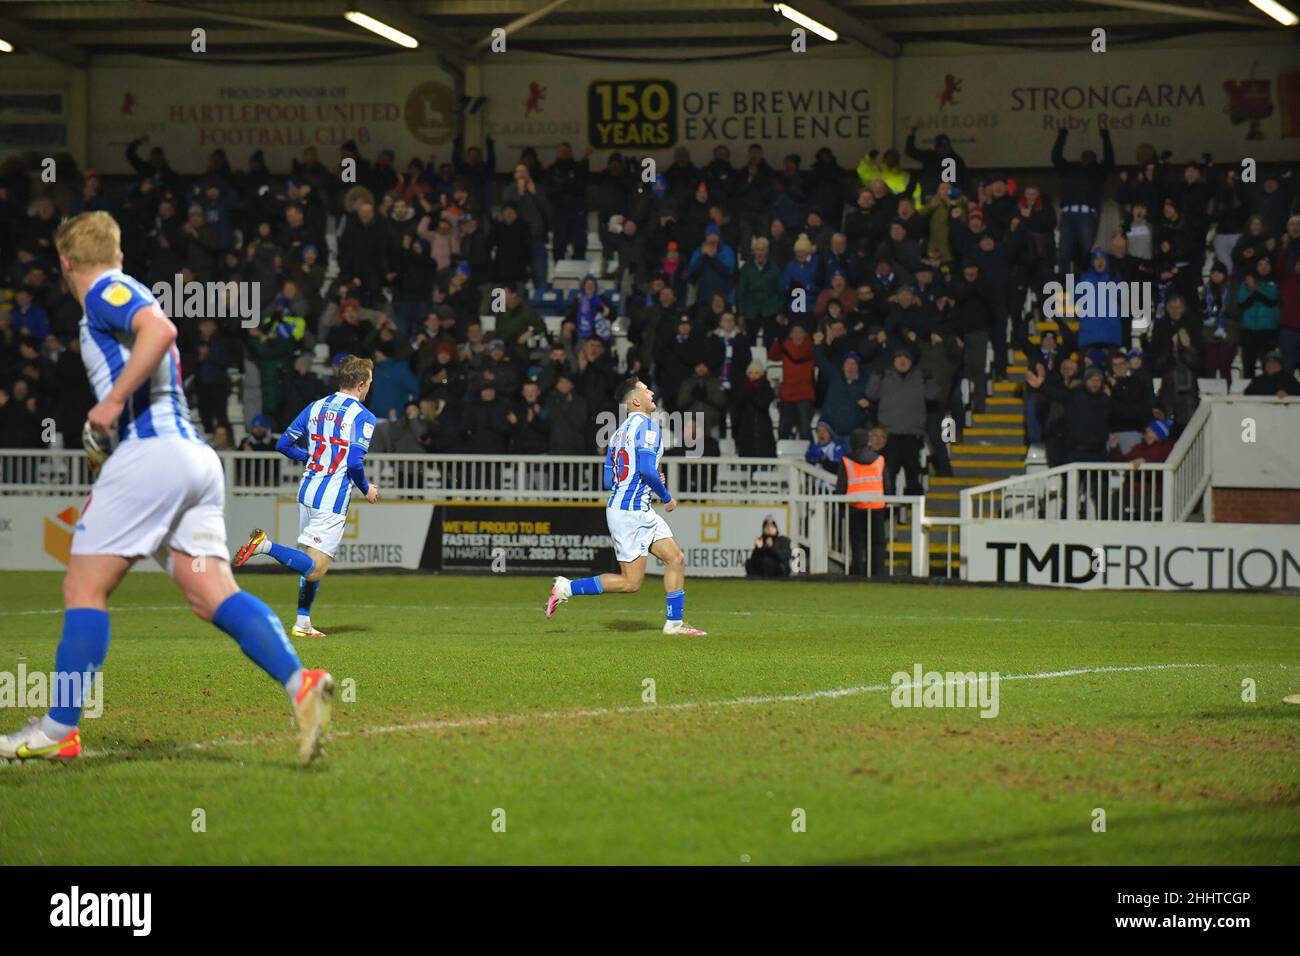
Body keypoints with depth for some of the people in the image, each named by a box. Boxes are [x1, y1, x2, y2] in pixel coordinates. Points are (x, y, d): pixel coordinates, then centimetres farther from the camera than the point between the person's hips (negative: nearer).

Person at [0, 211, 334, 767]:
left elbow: (160, 329, -22)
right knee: (213, 596, -4)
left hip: (151, 451, -9)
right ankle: (300, 684, -25)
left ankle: (59, 731, 2)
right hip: (196, 458, 9)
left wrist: (112, 402, -19)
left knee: (83, 589, 0)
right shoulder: (124, 296, 27)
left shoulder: (106, 292, -2)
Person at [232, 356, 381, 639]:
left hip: (307, 489, 8)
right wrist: (367, 489, 0)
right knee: (315, 570, -11)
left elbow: (284, 444, 13)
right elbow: (355, 462, -18)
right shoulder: (363, 417, -8)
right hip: (332, 499, -8)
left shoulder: (316, 407, 12)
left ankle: (303, 623, 19)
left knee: (311, 565, 19)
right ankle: (266, 545, -27)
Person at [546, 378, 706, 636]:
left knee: (676, 559, 8)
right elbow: (646, 468, -24)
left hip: (640, 511, 10)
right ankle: (567, 588, -2)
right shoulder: (647, 425, -12)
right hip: (630, 511, -10)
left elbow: (608, 480, 16)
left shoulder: (620, 431, 15)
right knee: (631, 583, -6)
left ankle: (674, 622, 10)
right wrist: (666, 497, -9)